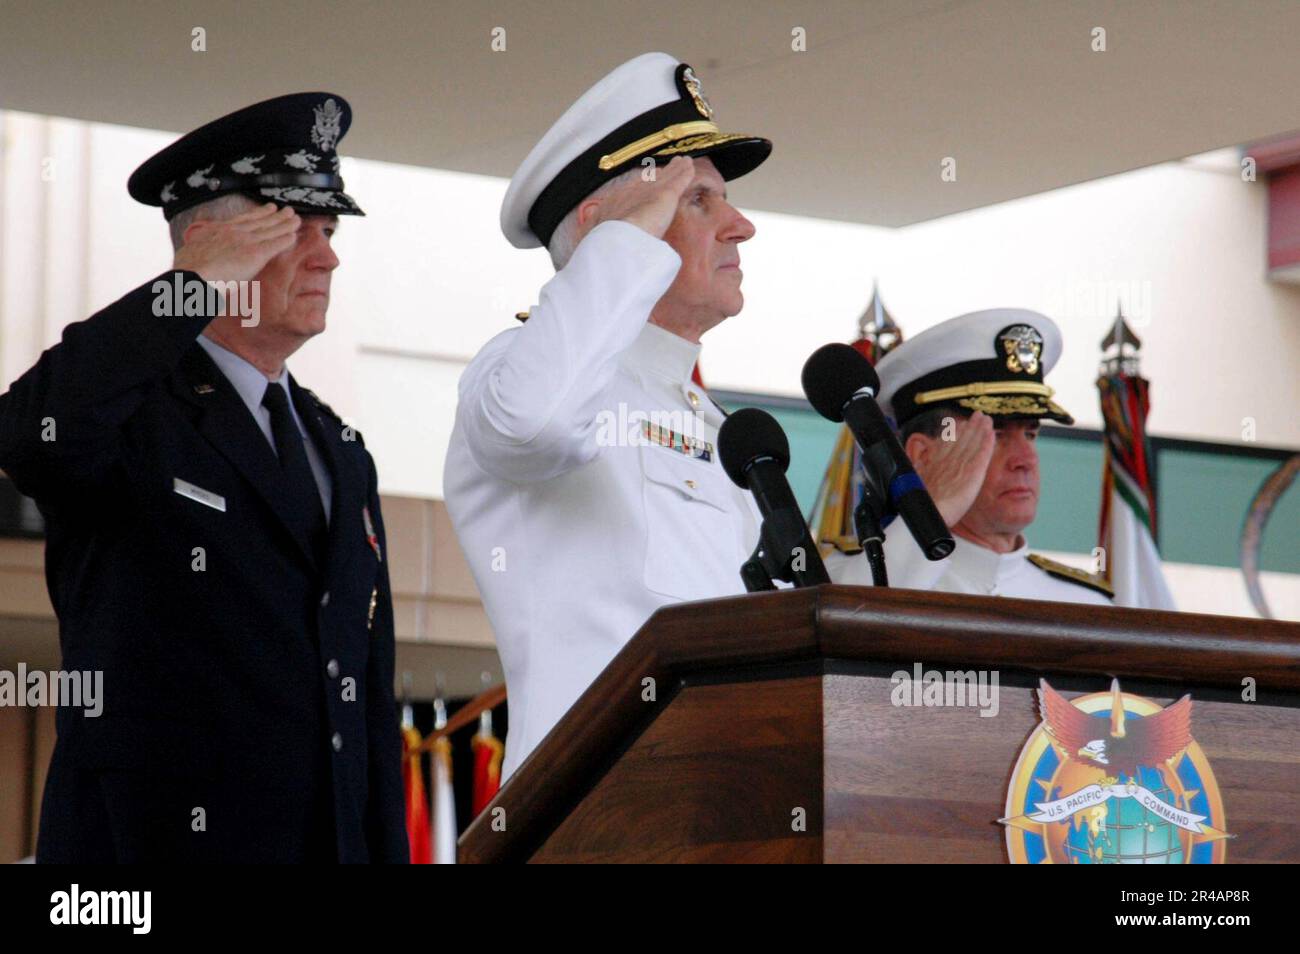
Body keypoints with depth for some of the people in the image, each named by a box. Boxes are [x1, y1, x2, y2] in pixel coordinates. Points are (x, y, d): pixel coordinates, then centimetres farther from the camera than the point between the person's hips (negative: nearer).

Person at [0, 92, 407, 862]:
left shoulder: (343, 455, 19)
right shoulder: (130, 412, -2)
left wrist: (389, 853, 8)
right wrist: (200, 283, -16)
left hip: (336, 838, 6)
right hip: (151, 837, -6)